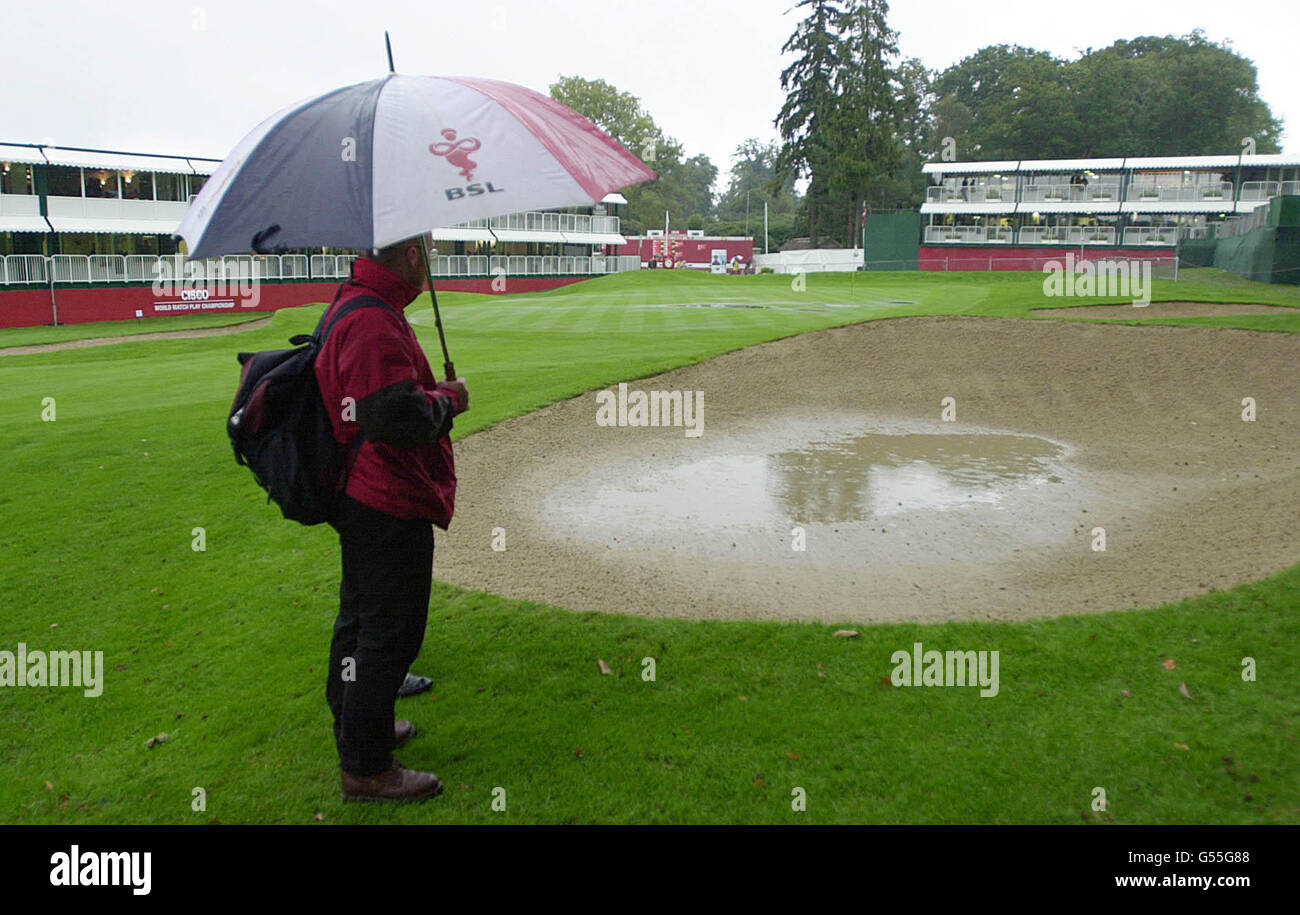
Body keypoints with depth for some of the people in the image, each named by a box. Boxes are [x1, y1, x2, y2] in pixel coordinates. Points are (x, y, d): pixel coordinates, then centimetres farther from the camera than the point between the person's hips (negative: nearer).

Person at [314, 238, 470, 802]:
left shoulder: (353, 307, 13)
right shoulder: (374, 323, -23)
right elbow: (399, 420, -29)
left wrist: (432, 395, 11)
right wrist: (448, 398, -12)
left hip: (362, 497, 11)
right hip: (389, 507, -11)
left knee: (361, 619, 23)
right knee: (389, 633, 0)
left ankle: (355, 728, 41)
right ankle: (366, 767, 13)